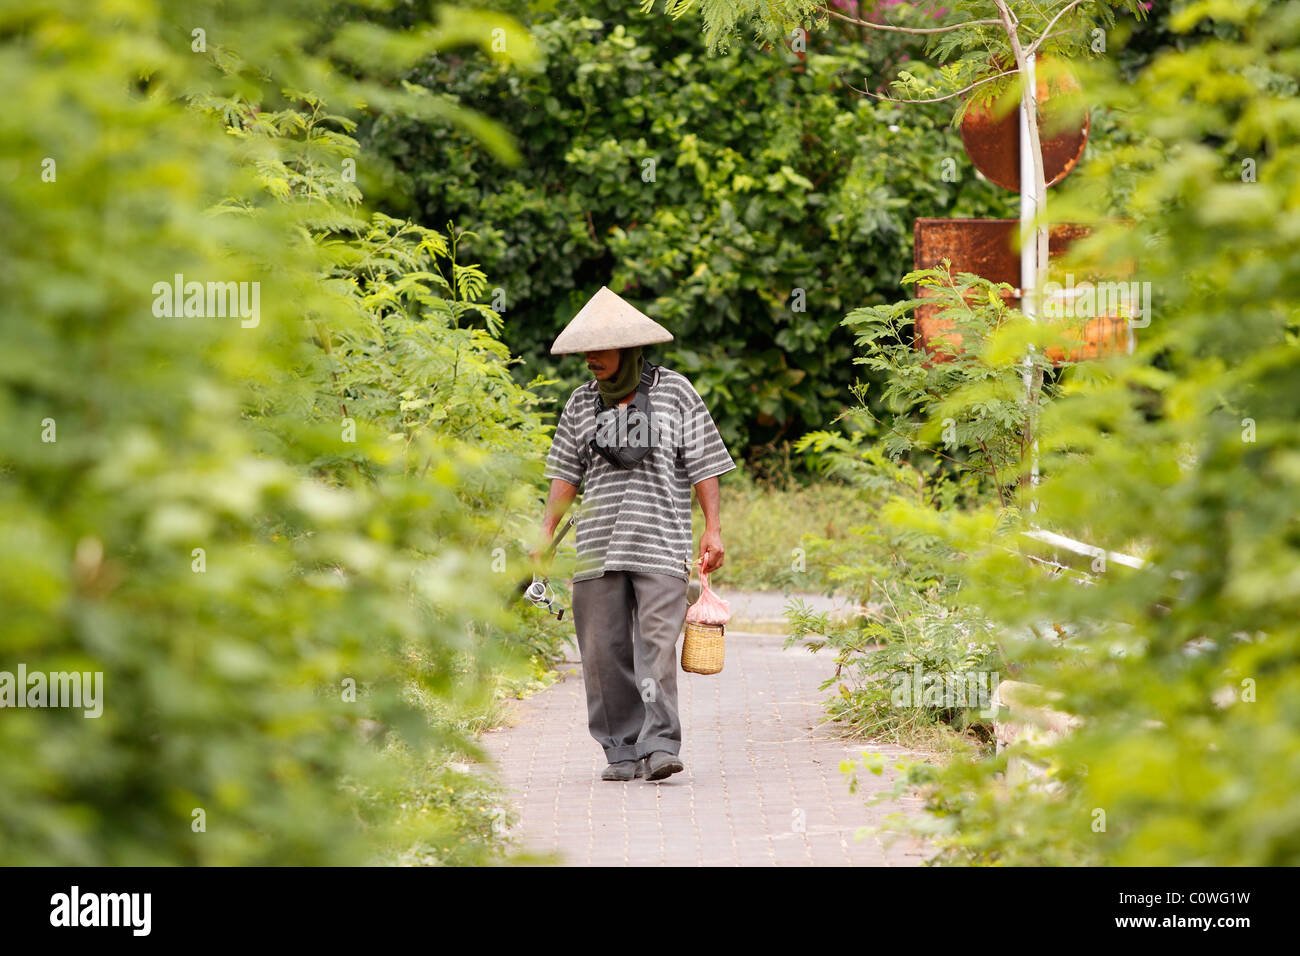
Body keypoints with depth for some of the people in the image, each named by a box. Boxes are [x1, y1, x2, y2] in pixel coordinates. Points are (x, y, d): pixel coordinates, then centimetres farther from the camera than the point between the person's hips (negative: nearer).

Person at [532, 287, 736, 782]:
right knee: (604, 649, 0)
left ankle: (659, 746, -16)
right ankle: (622, 750, 7)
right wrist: (547, 531, 9)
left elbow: (704, 463, 4)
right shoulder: (582, 403, 14)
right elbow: (566, 472, 17)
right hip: (598, 546, 4)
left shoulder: (675, 391, 4)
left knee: (656, 644, -14)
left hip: (662, 545, -4)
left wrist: (713, 529, -1)